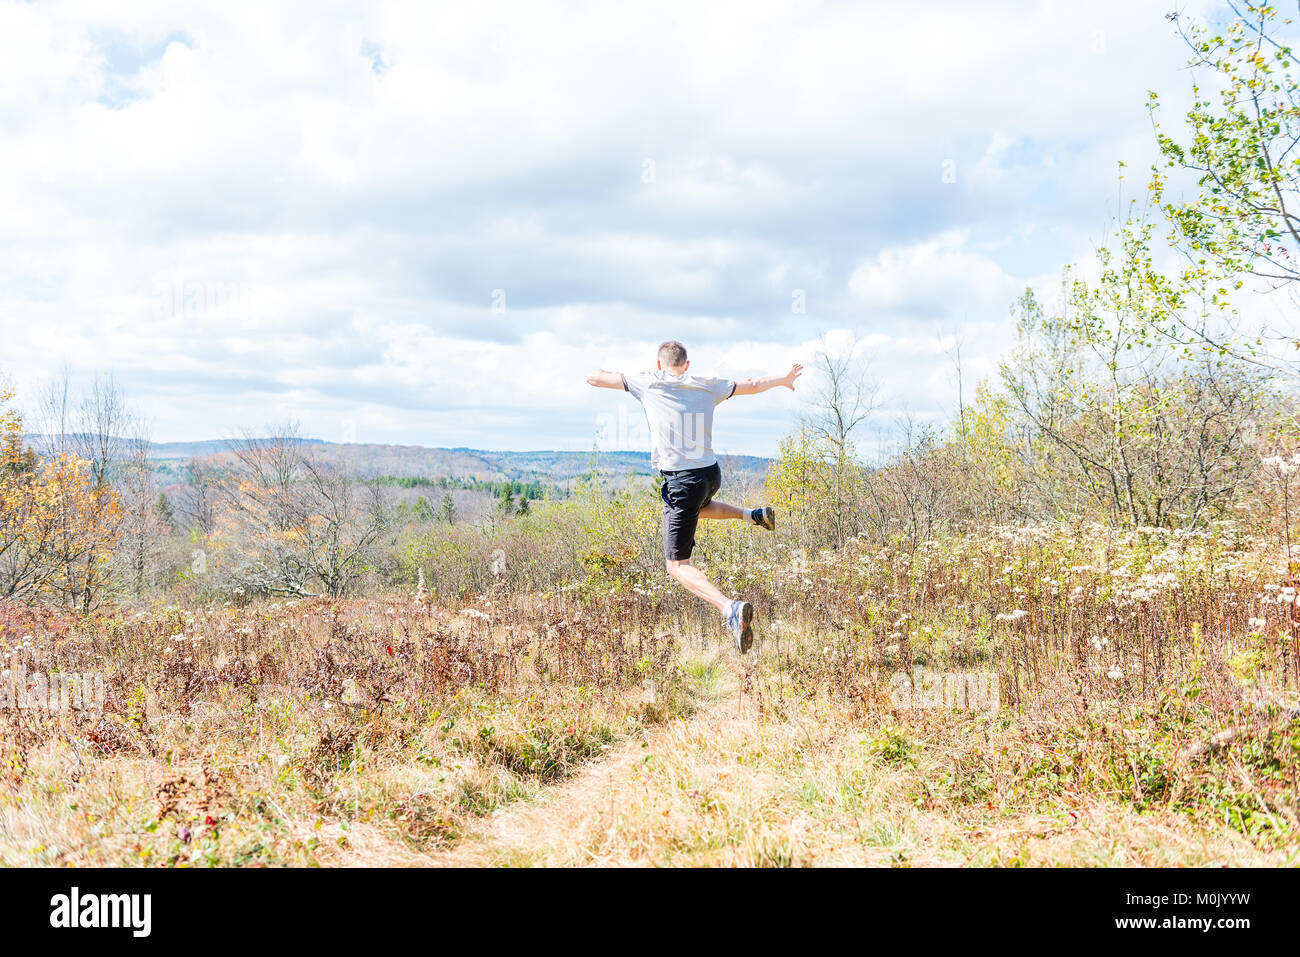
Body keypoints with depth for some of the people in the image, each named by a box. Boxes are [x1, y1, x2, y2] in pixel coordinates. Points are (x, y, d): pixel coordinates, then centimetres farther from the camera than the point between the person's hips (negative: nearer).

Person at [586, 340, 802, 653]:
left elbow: (594, 378, 5)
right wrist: (784, 379, 41)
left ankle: (730, 608, -26)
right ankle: (752, 515, 29)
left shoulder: (648, 384, -2)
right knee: (696, 505, 43)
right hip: (712, 474, 6)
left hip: (682, 481, -6)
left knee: (678, 566, -3)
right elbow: (753, 385, 21)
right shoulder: (707, 386, 8)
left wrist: (596, 375, 30)